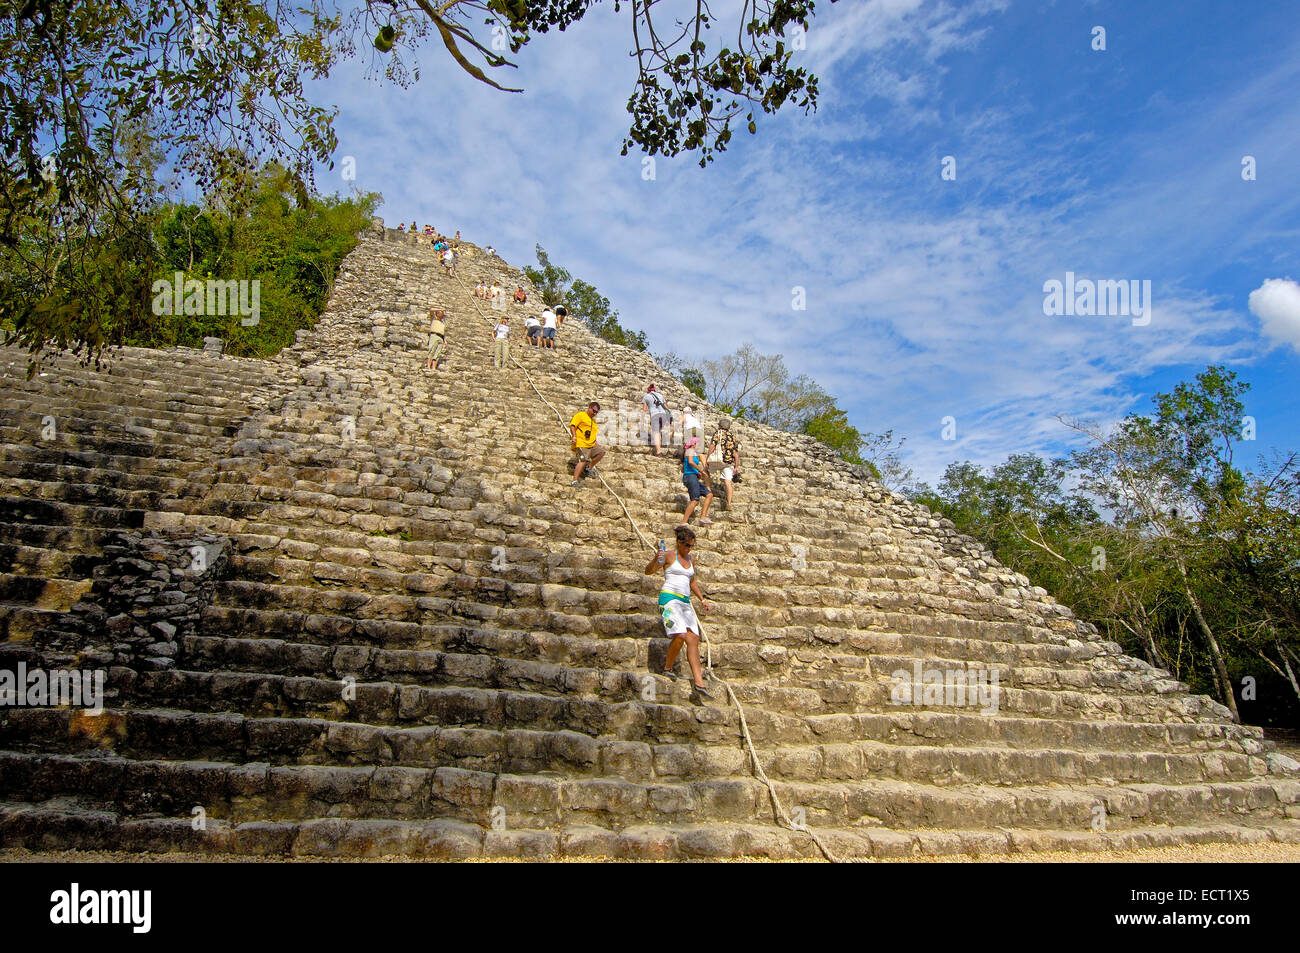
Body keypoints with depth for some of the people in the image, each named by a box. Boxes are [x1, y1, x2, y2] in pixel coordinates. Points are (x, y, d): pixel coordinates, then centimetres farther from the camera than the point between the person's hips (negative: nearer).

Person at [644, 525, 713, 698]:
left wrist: (702, 599, 26)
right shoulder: (669, 556, 0)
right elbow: (648, 571, -8)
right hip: (669, 598, -7)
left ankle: (699, 683, -8)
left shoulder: (691, 560, 20)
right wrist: (655, 561, -28)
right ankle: (668, 668, 1)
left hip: (685, 601, 7)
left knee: (694, 639, -6)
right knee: (681, 635, -23)